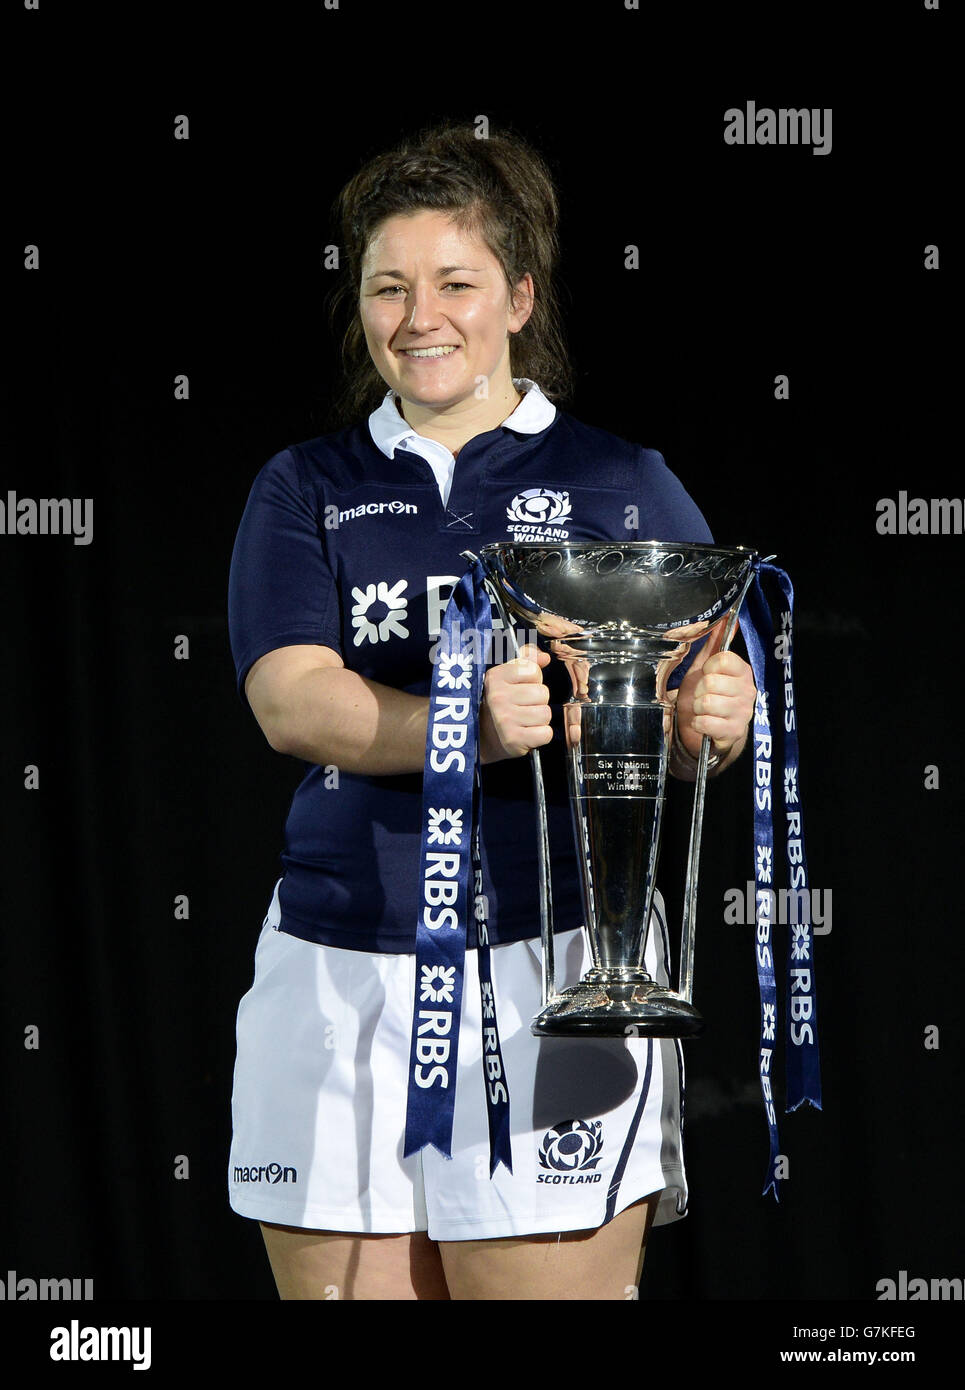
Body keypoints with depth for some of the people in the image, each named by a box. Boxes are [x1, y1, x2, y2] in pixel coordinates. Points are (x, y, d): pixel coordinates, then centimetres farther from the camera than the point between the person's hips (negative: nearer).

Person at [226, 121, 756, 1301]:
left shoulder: (621, 485, 9)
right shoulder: (306, 490, 11)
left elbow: (704, 714, 4)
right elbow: (290, 701, -6)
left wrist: (709, 722, -21)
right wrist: (469, 728, -24)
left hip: (555, 956, -1)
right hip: (339, 969, 2)